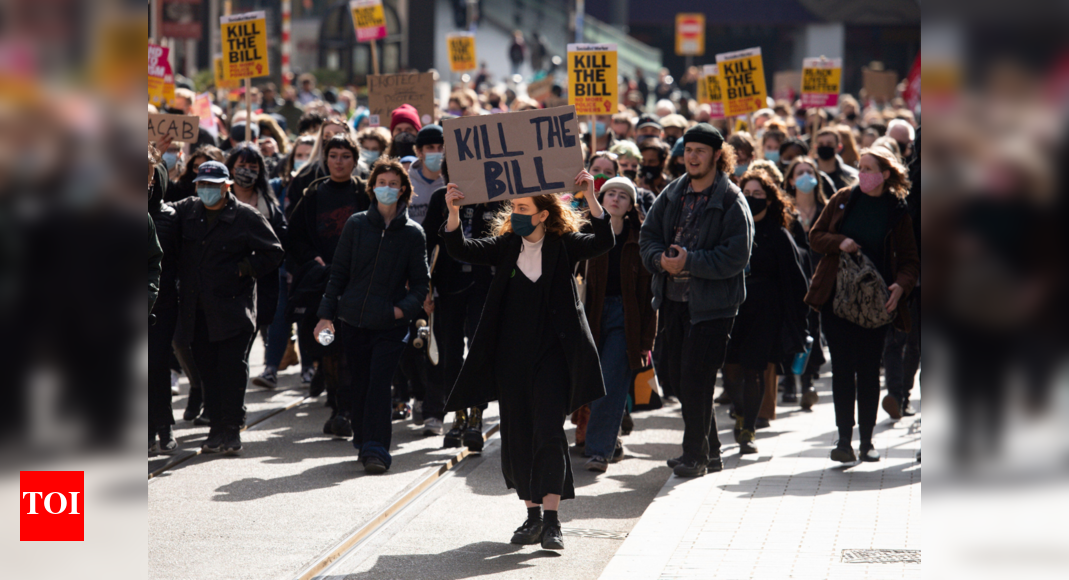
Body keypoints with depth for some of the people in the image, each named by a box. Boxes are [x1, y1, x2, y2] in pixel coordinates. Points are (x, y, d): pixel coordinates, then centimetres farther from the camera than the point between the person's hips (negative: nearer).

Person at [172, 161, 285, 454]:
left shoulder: (246, 217, -2)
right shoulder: (185, 212, 9)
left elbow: (273, 253, 1)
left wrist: (244, 269, -8)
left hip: (233, 308, -4)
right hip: (197, 311, 4)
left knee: (232, 368, -7)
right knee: (207, 370, 7)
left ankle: (232, 429, -3)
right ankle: (217, 427, 13)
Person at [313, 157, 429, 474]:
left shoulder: (412, 233, 3)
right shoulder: (357, 225, 6)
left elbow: (420, 281, 7)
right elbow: (339, 271, 9)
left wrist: (406, 307, -12)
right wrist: (326, 313, 3)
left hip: (390, 323, -2)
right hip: (353, 319, 2)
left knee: (379, 382, -12)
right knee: (360, 383, 7)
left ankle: (375, 448, -13)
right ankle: (365, 441, 20)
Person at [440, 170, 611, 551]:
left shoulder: (565, 245, 0)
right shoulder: (505, 246, 8)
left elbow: (603, 242, -15)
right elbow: (461, 250, -2)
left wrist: (591, 197, -25)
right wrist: (453, 212, -17)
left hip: (552, 352, -4)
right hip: (511, 355, 4)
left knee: (548, 431, -12)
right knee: (517, 436, 8)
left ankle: (552, 520, -14)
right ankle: (532, 515, 20)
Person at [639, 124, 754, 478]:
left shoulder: (731, 202, -9)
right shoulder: (672, 194, 10)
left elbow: (736, 256, -15)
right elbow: (648, 235, 12)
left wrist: (690, 262, -21)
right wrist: (661, 259, -9)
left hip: (712, 304, -6)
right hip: (673, 299, 7)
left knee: (695, 379, -8)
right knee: (678, 376, 11)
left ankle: (696, 455, 3)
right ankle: (708, 450, 25)